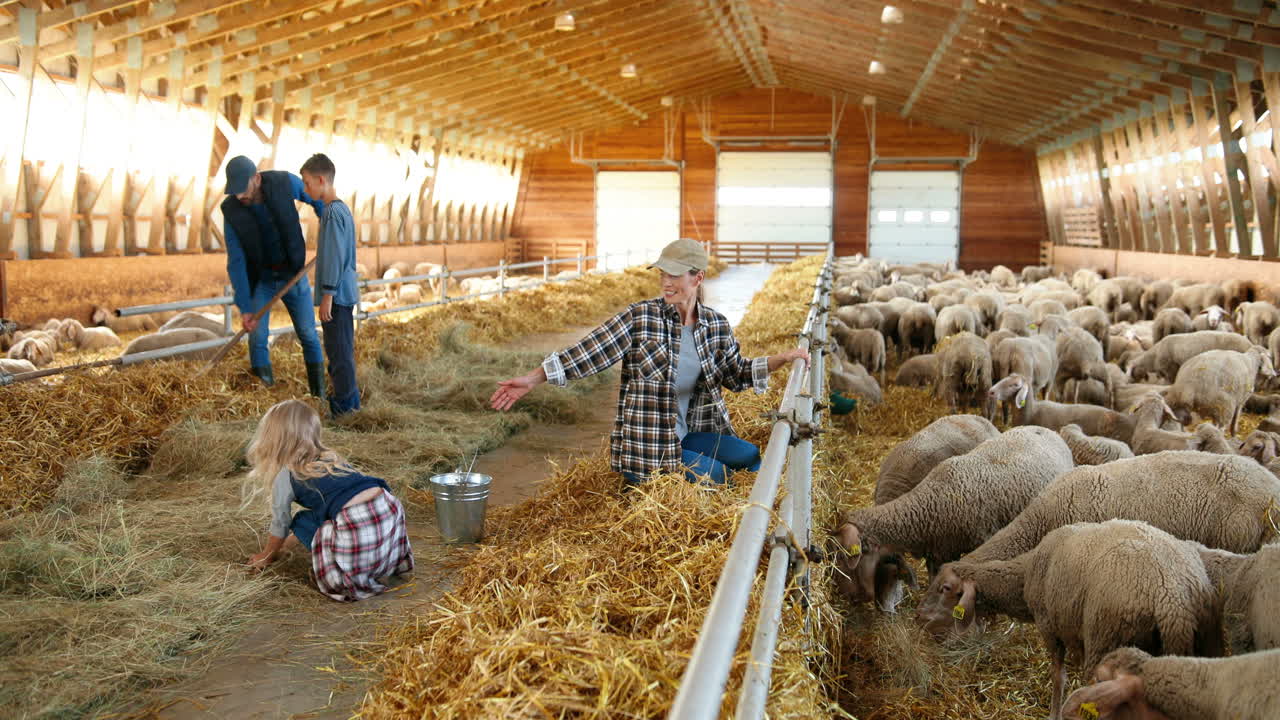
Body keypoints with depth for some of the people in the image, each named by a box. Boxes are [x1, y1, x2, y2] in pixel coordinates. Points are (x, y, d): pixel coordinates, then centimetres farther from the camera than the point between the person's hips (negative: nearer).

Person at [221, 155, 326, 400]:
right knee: (257, 337, -9)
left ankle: (319, 395, 17)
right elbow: (236, 262, -19)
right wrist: (244, 308, -24)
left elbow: (317, 198, 1)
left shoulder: (285, 182, -21)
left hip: (293, 273, 0)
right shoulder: (231, 211, -20)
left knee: (308, 335, 3)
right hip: (259, 278, 0)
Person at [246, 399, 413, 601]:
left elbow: (280, 526, 20)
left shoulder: (285, 477, 8)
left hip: (356, 527, -7)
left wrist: (266, 556, 39)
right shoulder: (331, 458, 27)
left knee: (302, 522, 15)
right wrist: (290, 542, 54)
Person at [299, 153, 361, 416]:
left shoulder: (332, 212, -16)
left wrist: (327, 295, -19)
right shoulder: (343, 209, 14)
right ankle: (350, 399, 24)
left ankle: (344, 405, 1)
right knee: (342, 349, 16)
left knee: (339, 350, -4)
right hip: (345, 291, 10)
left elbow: (333, 257, -20)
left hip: (337, 294, -10)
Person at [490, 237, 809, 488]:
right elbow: (588, 353, -15)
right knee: (721, 476, -15)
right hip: (645, 448, -5)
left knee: (751, 457, -14)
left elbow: (736, 374, 15)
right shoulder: (642, 317, -12)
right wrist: (532, 380, -21)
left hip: (691, 434, 5)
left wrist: (783, 358, 4)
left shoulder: (716, 325, 3)